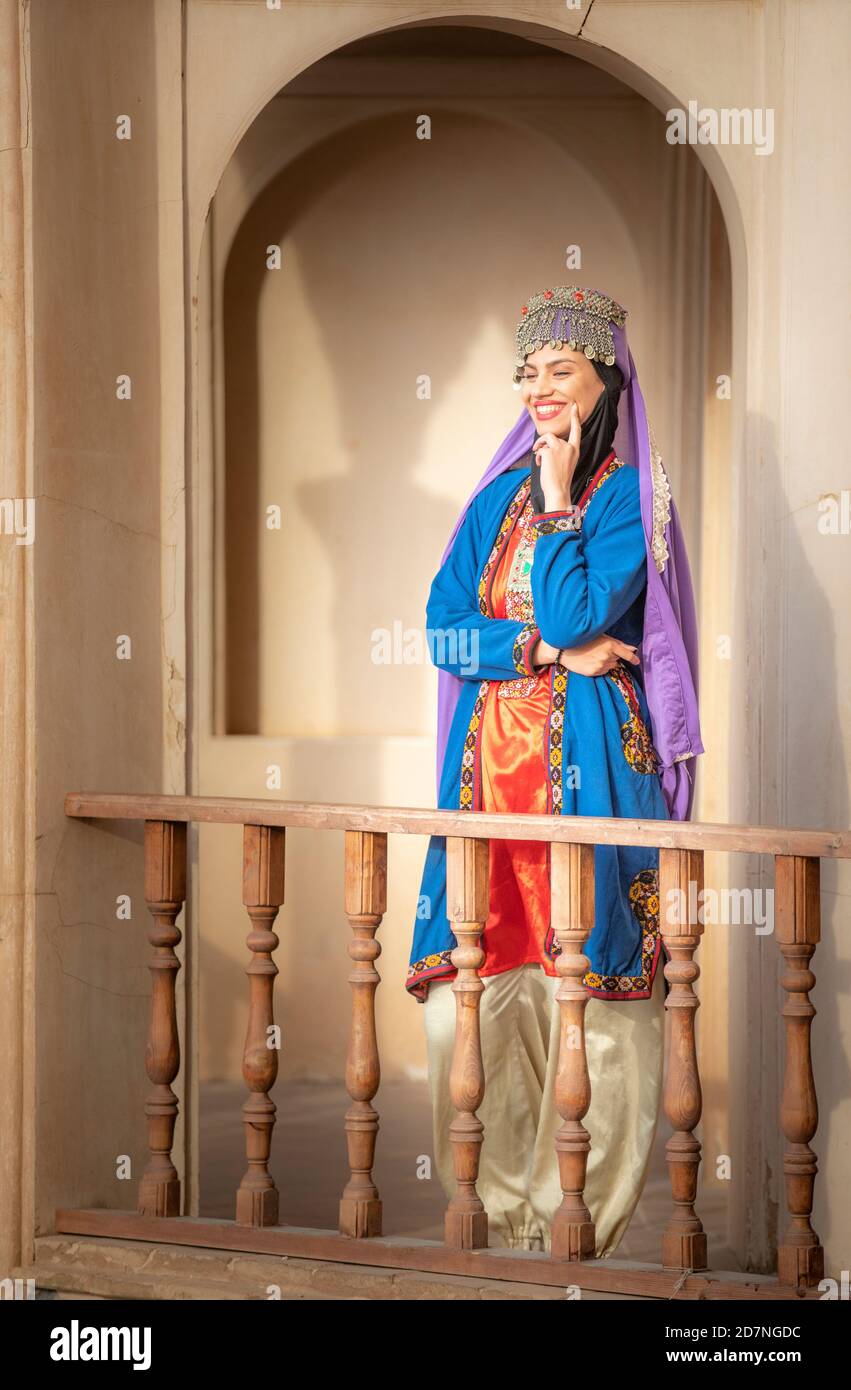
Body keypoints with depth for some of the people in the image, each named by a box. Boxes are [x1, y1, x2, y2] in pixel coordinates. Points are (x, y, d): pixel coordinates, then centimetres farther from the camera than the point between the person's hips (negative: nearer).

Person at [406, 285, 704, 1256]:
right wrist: (547, 650, -7)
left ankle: (575, 1214, 4)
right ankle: (493, 1204, 12)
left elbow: (576, 612, -13)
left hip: (588, 762, -5)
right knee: (471, 987, 1)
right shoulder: (498, 495, 16)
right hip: (489, 755, 5)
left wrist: (557, 499, -4)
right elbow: (444, 627, 6)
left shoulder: (629, 495, 1)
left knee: (586, 978, -5)